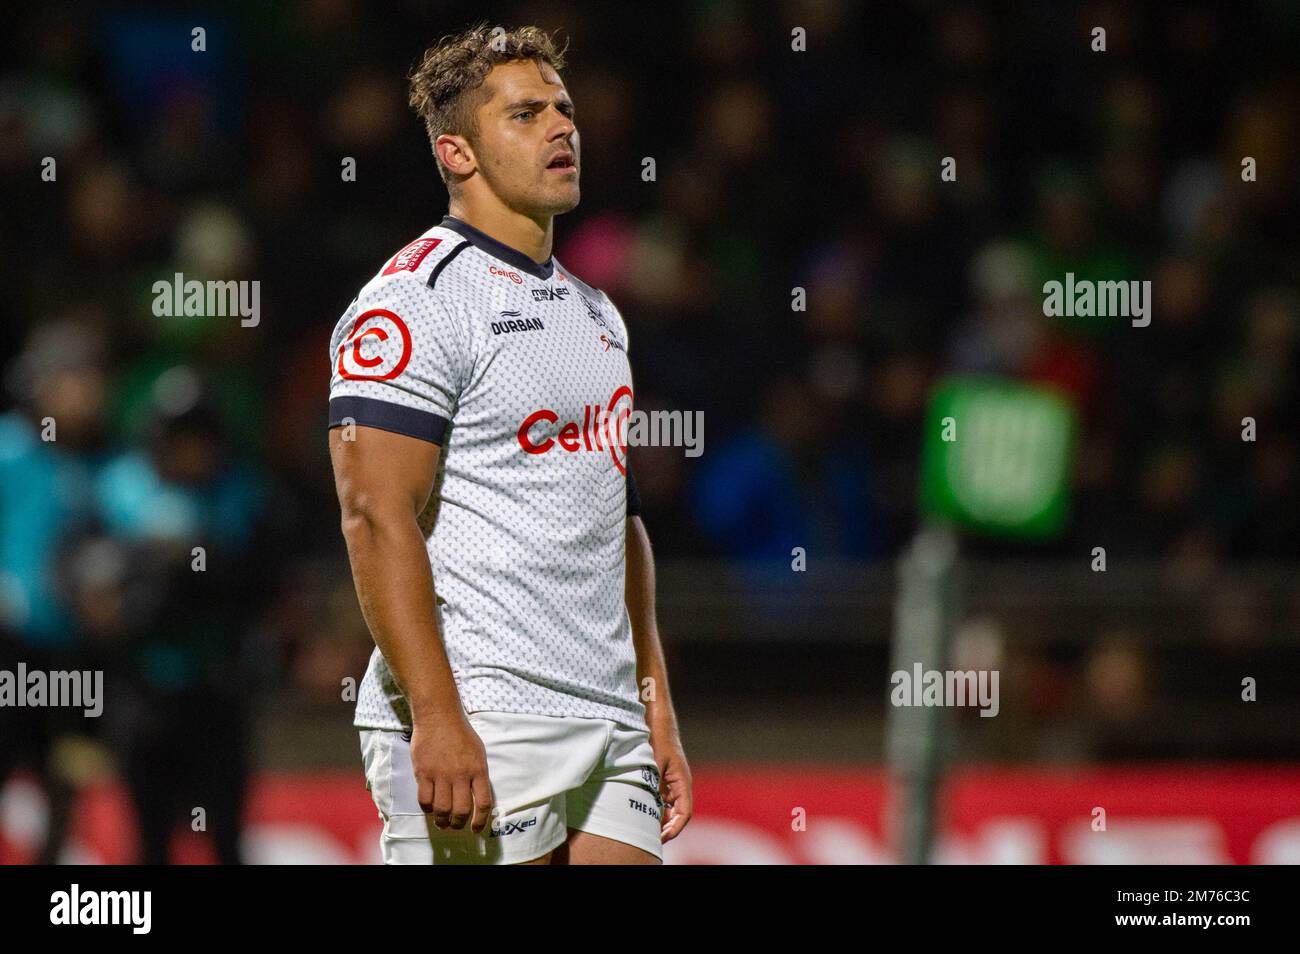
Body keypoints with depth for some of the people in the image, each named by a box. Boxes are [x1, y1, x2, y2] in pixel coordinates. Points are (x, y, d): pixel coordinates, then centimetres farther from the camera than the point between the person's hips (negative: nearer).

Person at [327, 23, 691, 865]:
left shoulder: (598, 314, 21)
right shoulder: (417, 296, -6)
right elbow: (377, 517, -15)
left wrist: (658, 715, 19)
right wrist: (436, 720, -22)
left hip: (610, 731, 8)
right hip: (479, 731, -8)